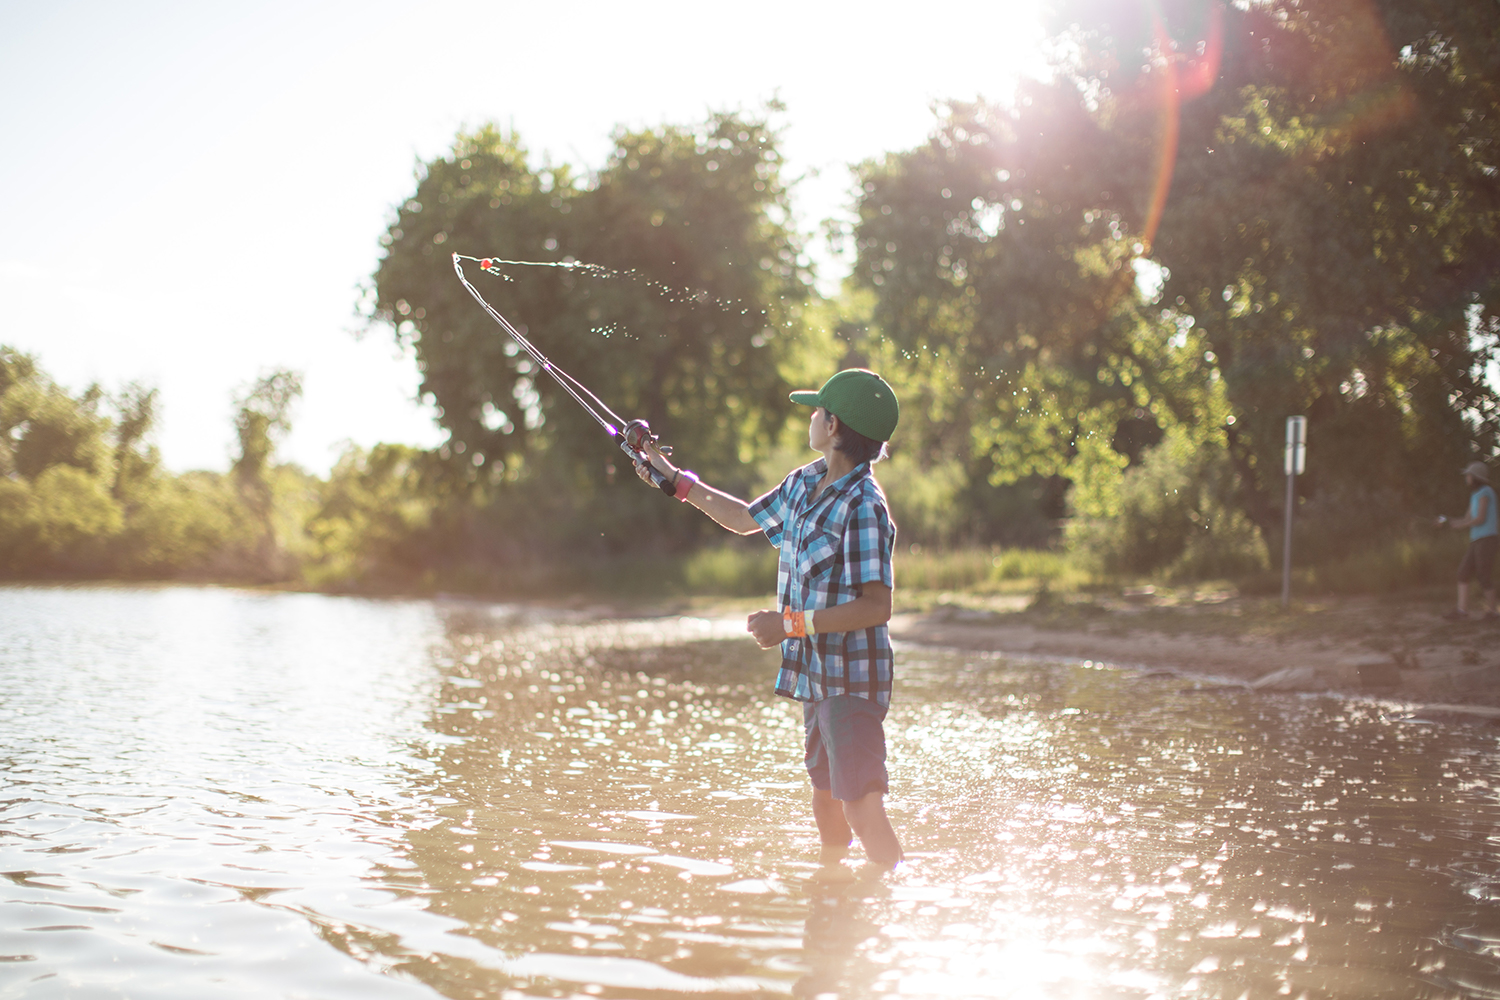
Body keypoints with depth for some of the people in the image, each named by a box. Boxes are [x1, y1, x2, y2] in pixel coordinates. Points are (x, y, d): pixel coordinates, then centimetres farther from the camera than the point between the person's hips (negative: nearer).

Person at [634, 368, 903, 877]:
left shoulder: (863, 506, -21)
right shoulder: (803, 484, 6)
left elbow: (876, 607, -24)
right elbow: (745, 518, 24)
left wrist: (793, 624, -24)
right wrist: (675, 479, 25)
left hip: (851, 678, -9)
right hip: (814, 673, 9)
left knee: (862, 805, -12)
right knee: (825, 793, 21)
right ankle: (832, 880, 38)